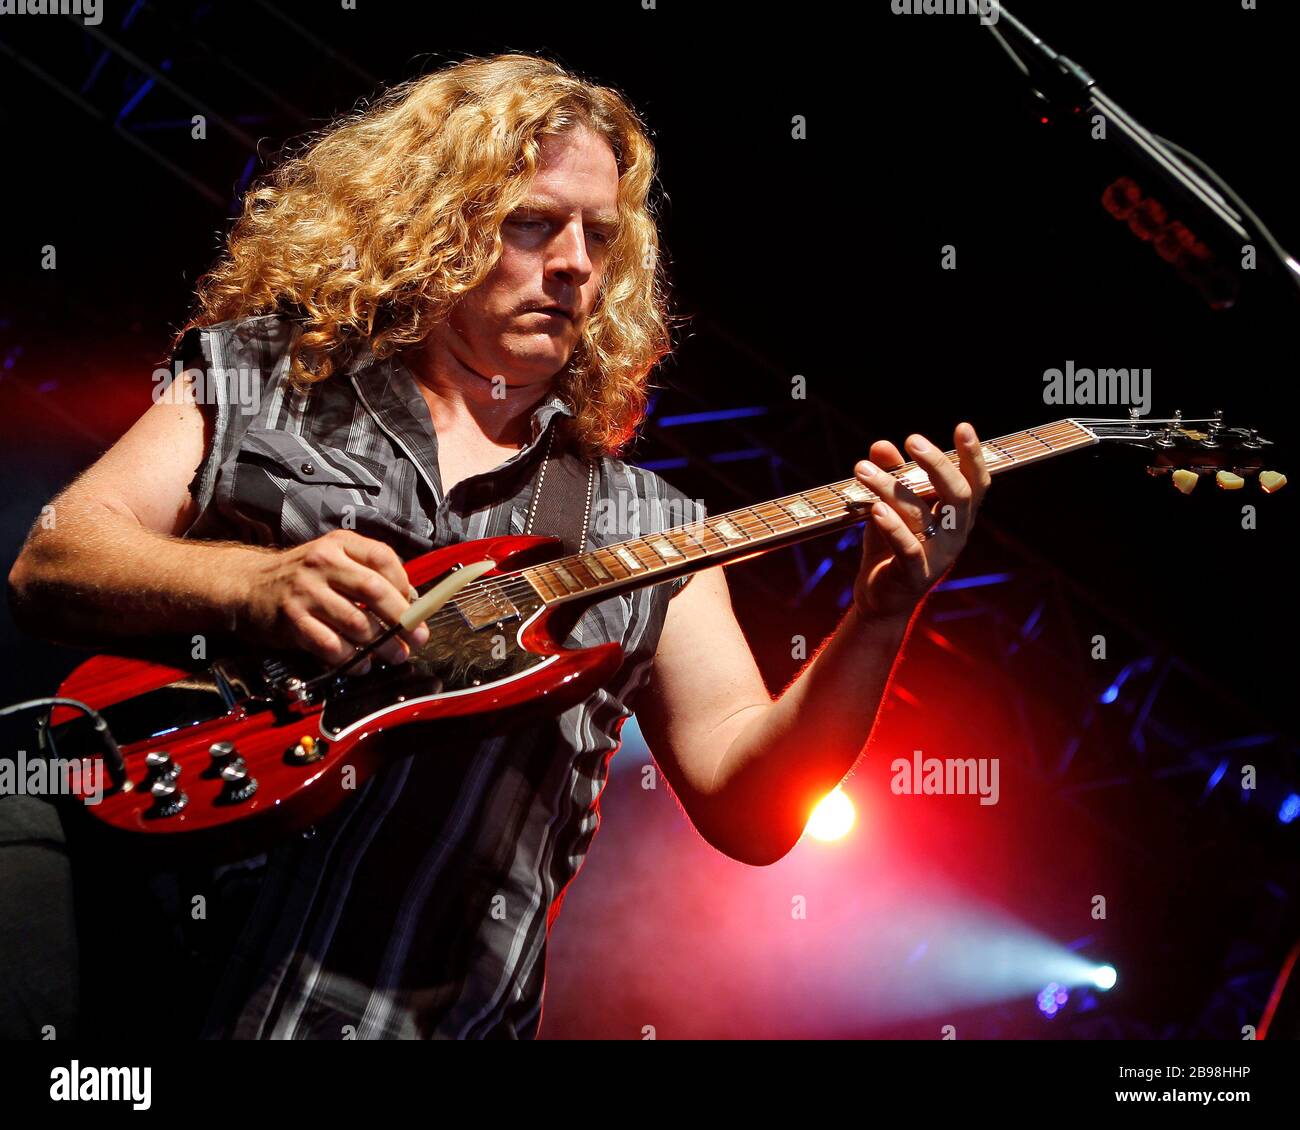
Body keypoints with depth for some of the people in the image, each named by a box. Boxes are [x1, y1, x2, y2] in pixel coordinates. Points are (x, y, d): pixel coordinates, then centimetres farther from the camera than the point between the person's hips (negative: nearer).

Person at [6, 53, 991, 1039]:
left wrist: (879, 620, -5)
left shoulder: (648, 528, 16)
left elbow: (749, 810, 10)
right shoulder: (255, 379, 13)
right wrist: (253, 585, -13)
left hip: (426, 1009, 1)